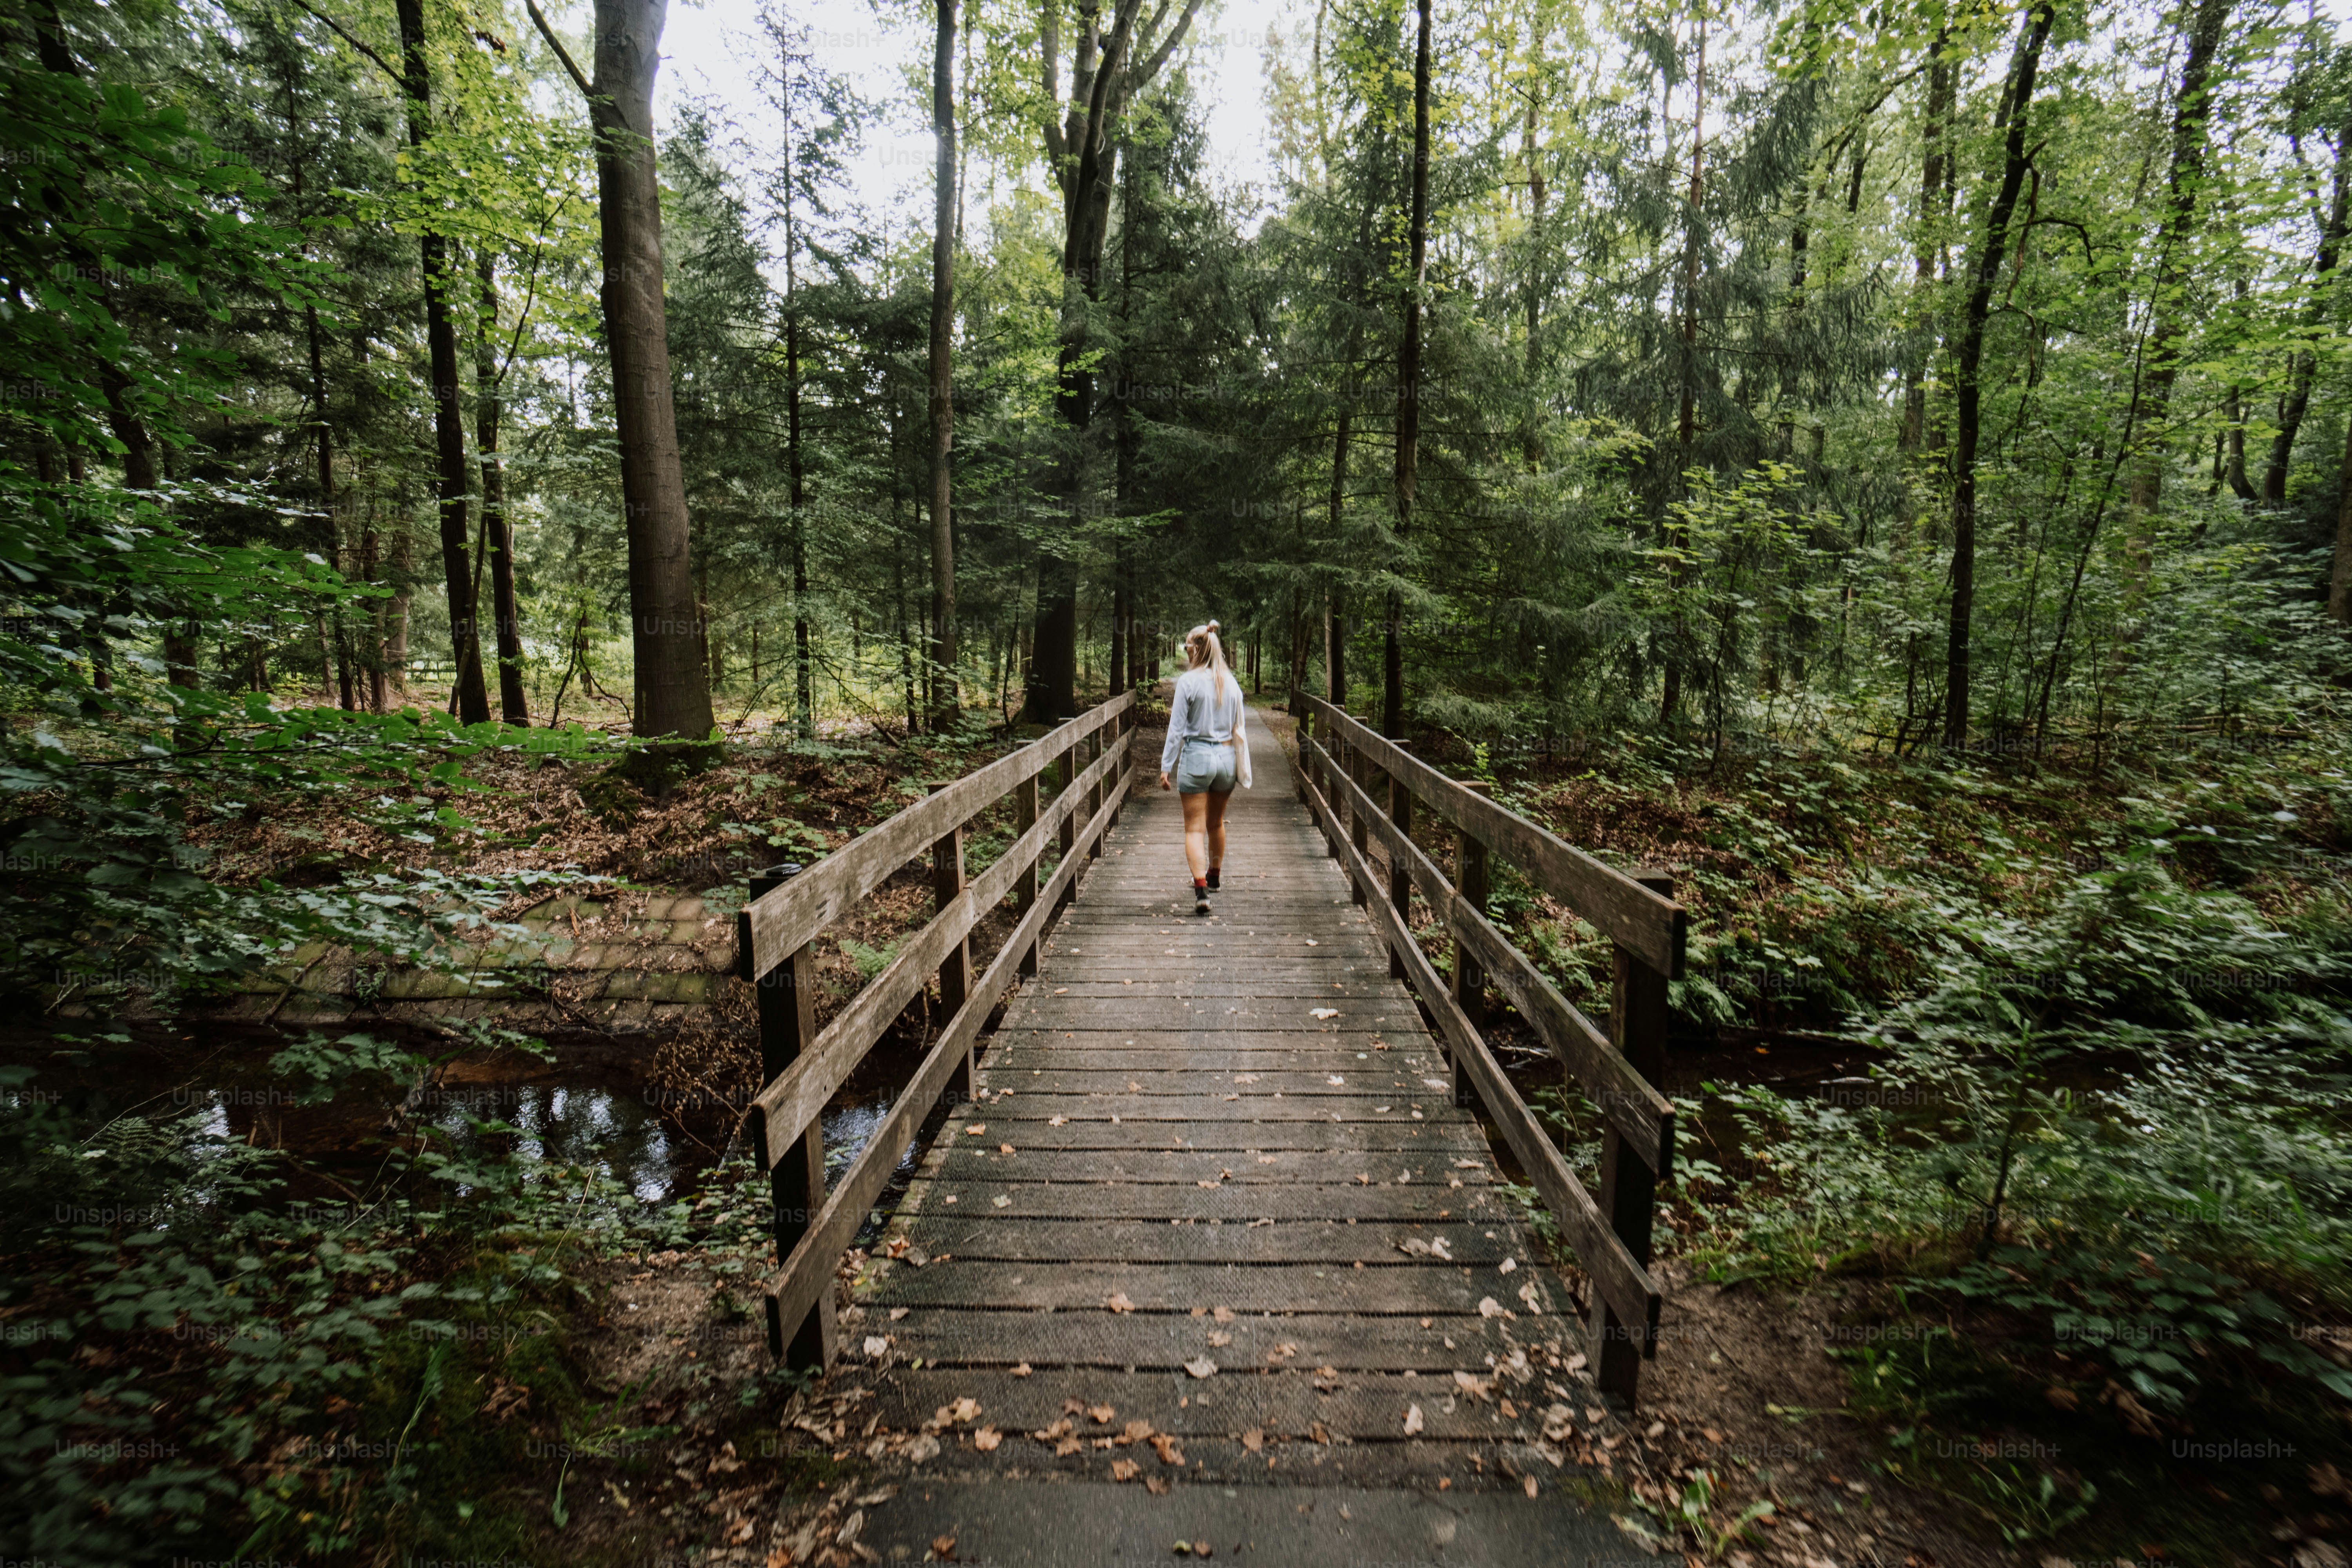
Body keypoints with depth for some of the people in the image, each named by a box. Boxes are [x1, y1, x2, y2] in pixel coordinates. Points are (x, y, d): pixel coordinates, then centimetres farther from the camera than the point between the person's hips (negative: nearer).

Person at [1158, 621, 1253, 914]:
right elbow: (1238, 729, 9)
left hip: (1196, 756, -5)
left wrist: (1166, 766, -4)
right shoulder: (1231, 683, 5)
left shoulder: (1188, 681, -10)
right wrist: (1242, 768, 17)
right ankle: (1214, 876, 42)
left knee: (1195, 829, -1)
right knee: (1216, 823, 23)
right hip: (1226, 756, 5)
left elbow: (1177, 728, -10)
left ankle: (1201, 891, -13)